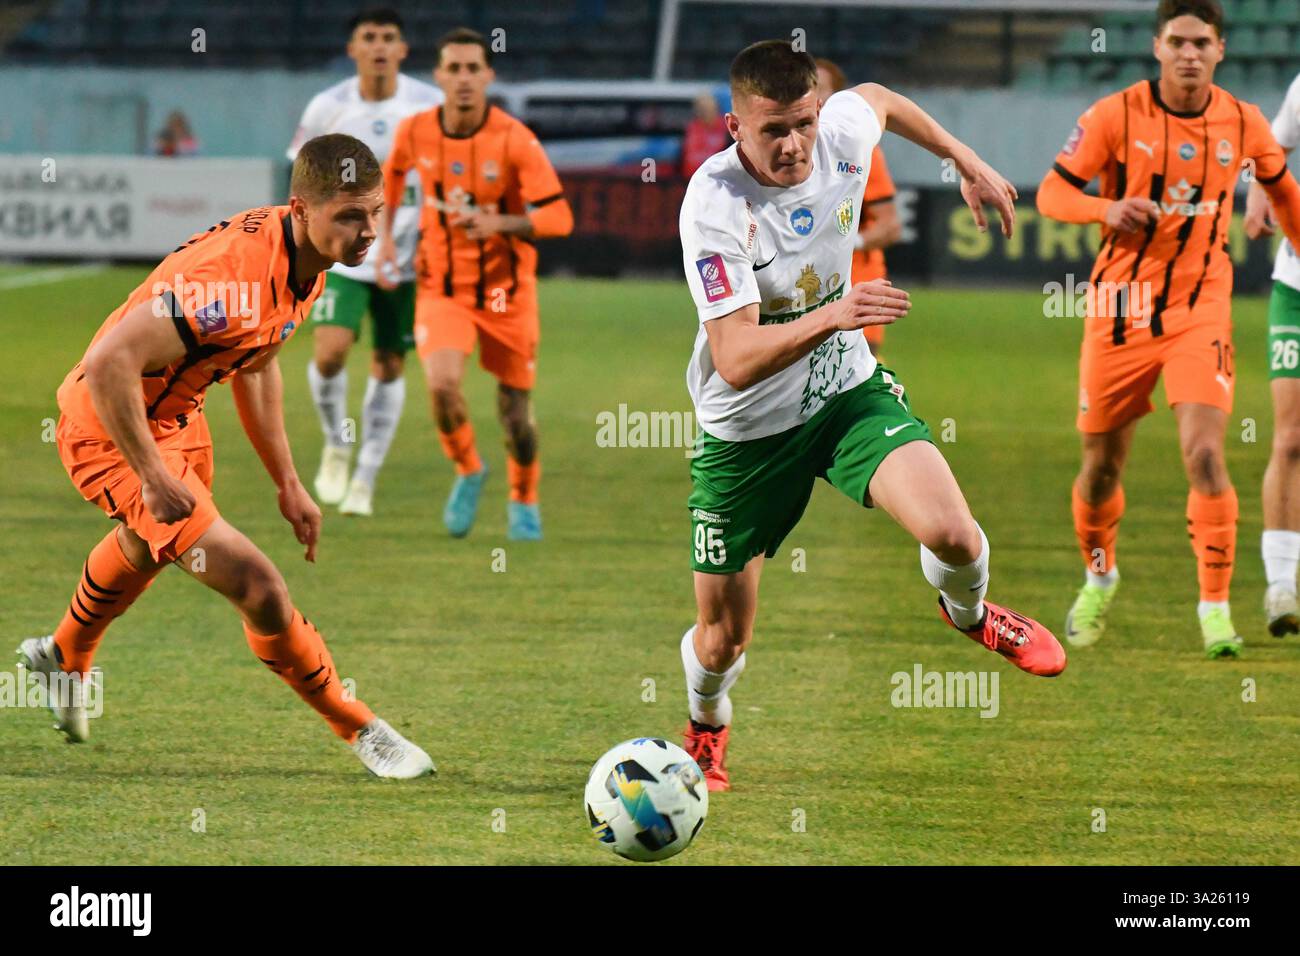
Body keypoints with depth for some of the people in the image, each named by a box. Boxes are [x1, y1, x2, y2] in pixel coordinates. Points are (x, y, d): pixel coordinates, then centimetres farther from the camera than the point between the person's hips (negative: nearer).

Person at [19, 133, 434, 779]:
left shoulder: (307, 260, -6)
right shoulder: (236, 277, -37)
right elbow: (108, 363, -39)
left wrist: (287, 482, 12)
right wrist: (154, 478, -33)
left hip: (175, 415, 10)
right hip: (111, 434, -10)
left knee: (144, 550, 38)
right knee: (255, 585, -18)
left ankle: (64, 658, 67)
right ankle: (359, 730, 1)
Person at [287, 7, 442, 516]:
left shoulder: (430, 106, -4)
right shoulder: (328, 107, -4)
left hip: (406, 257, 1)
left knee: (389, 366, 3)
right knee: (329, 352, -17)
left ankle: (365, 480, 15)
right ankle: (336, 446, 10)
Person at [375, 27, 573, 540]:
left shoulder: (515, 140, -17)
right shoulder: (415, 131, -6)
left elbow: (558, 217, -18)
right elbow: (394, 170, 19)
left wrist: (499, 225, -33)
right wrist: (385, 235, 12)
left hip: (506, 291, -1)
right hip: (442, 288, 1)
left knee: (515, 410, 5)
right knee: (442, 384, -23)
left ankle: (524, 502, 33)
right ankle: (468, 472, 6)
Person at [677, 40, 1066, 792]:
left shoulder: (843, 131, -15)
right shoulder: (713, 207, -29)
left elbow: (880, 99, 14)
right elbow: (736, 361, -35)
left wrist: (971, 165, 19)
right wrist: (830, 316, -49)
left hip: (847, 391, 3)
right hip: (746, 432, -3)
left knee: (951, 533, -23)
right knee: (723, 639, 7)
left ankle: (969, 613, 15)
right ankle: (707, 728, 44)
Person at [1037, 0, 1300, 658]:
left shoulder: (1244, 124, -1)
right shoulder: (1115, 116, -8)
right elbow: (1051, 193, -6)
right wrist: (1109, 210, -25)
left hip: (1199, 310, 0)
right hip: (1120, 310, 0)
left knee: (1204, 456, -17)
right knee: (1101, 467, 10)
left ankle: (1215, 606, -9)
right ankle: (1099, 578, 38)